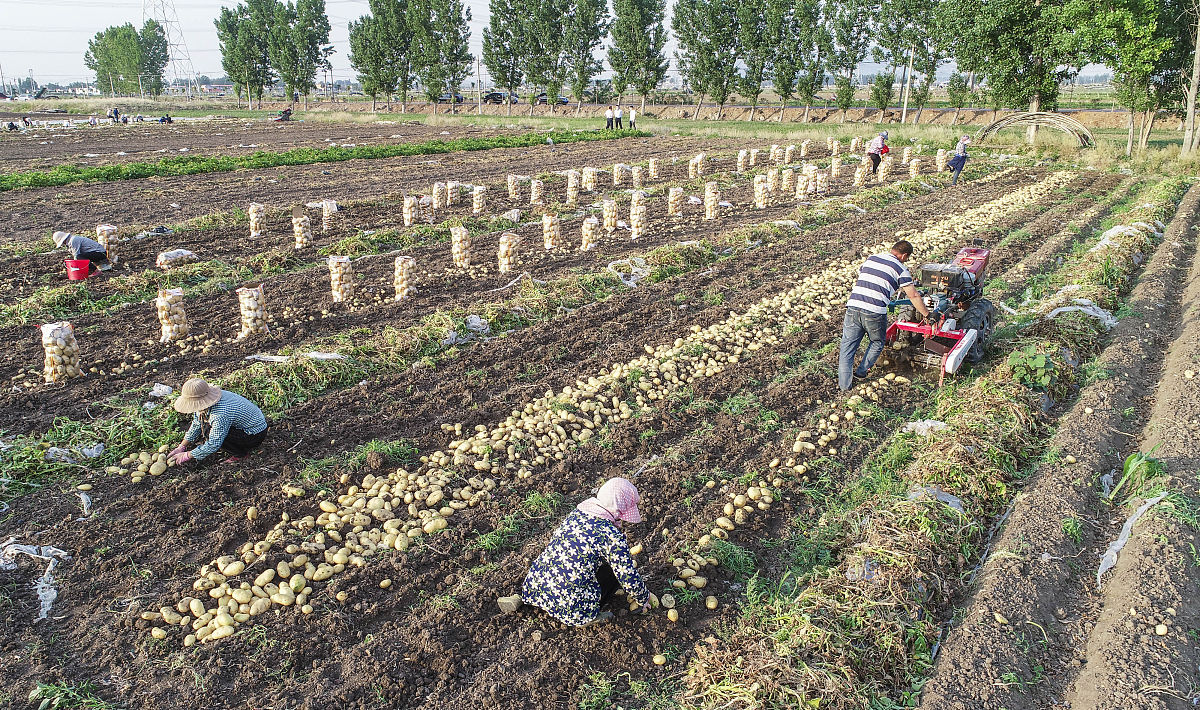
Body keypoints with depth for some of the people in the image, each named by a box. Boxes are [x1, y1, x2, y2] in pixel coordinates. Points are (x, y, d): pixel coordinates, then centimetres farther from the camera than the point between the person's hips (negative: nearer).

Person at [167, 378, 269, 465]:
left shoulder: (220, 414, -34)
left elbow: (213, 444, -26)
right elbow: (196, 424, 9)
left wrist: (187, 456, -15)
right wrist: (181, 447, 7)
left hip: (256, 434, -10)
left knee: (209, 432, -23)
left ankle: (240, 454, -4)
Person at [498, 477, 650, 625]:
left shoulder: (577, 512, 6)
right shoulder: (613, 536, -14)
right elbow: (629, 578, -7)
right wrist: (644, 599, 15)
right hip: (571, 603, -6)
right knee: (616, 571, 11)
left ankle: (521, 597, 20)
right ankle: (588, 616, 0)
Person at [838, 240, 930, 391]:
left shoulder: (870, 259, 19)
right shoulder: (900, 268, 5)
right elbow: (914, 296, 6)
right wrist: (926, 314, 19)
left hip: (853, 307, 4)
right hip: (875, 313, -3)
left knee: (847, 346, 11)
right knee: (877, 344, 24)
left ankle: (845, 385, 9)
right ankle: (860, 372, 29)